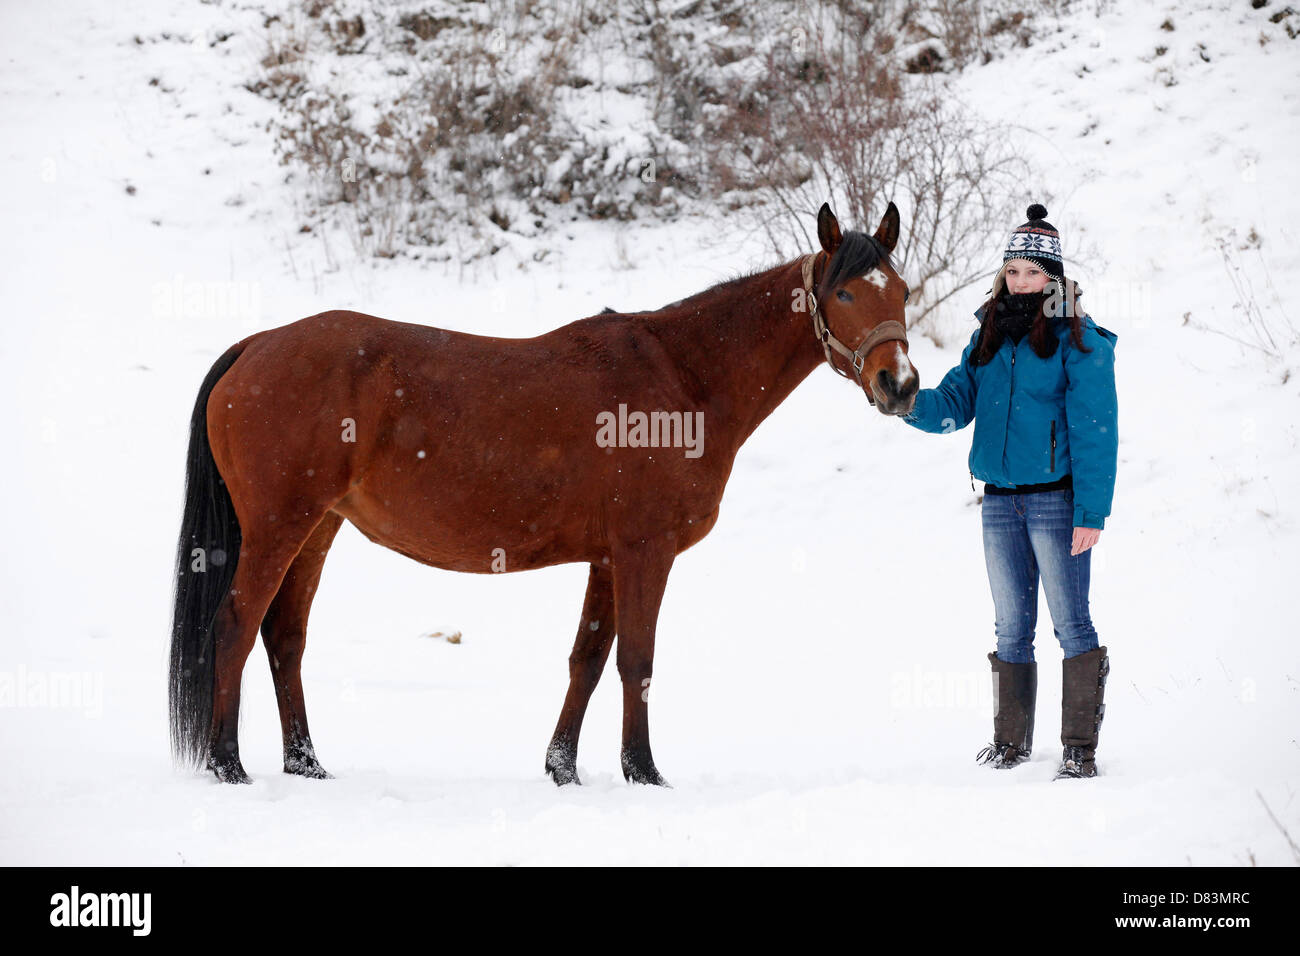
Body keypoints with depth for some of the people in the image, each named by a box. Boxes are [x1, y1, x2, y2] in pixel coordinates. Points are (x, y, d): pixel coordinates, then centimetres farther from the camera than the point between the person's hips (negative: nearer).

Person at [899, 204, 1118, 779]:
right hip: (999, 501, 6)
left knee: (1071, 623, -4)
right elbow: (955, 404, 7)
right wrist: (910, 404, -15)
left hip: (1056, 497, -6)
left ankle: (1080, 748, 0)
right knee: (1011, 627, 13)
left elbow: (1095, 433, -10)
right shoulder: (988, 338, 12)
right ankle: (1011, 741, 21)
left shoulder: (1078, 342, -6)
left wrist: (1091, 513, -16)